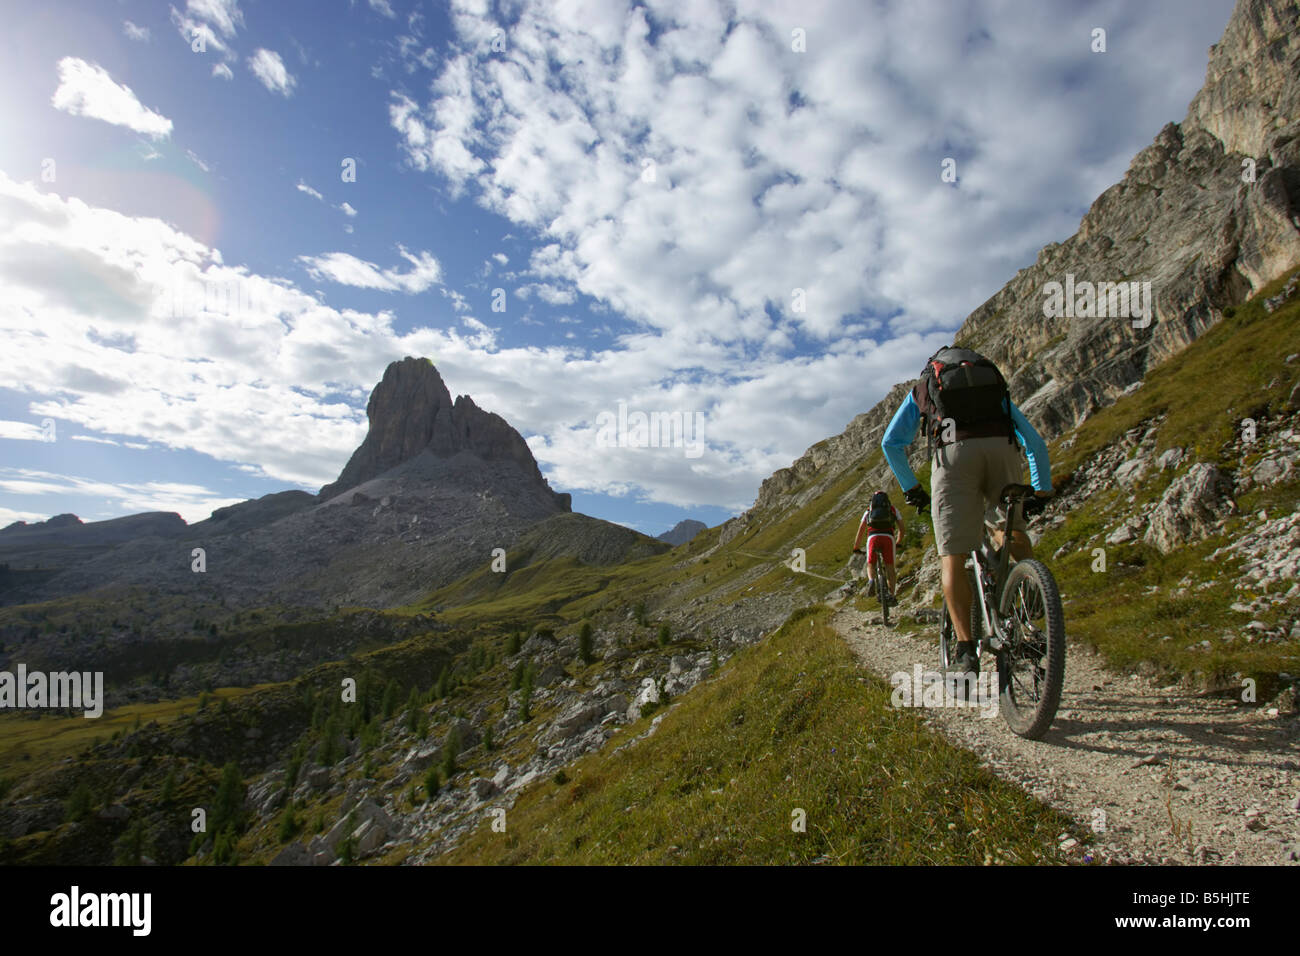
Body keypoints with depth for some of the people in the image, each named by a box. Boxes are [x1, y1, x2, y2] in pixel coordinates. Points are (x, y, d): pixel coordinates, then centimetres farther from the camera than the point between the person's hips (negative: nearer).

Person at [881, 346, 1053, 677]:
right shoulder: (996, 384, 37)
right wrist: (1042, 490, 30)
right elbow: (1035, 442, 27)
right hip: (1001, 448, 2)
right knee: (1011, 530, 26)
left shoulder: (921, 388, 33)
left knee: (953, 558, 0)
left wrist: (910, 488, 27)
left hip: (954, 453, -2)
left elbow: (890, 442, 21)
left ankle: (966, 650, -9)